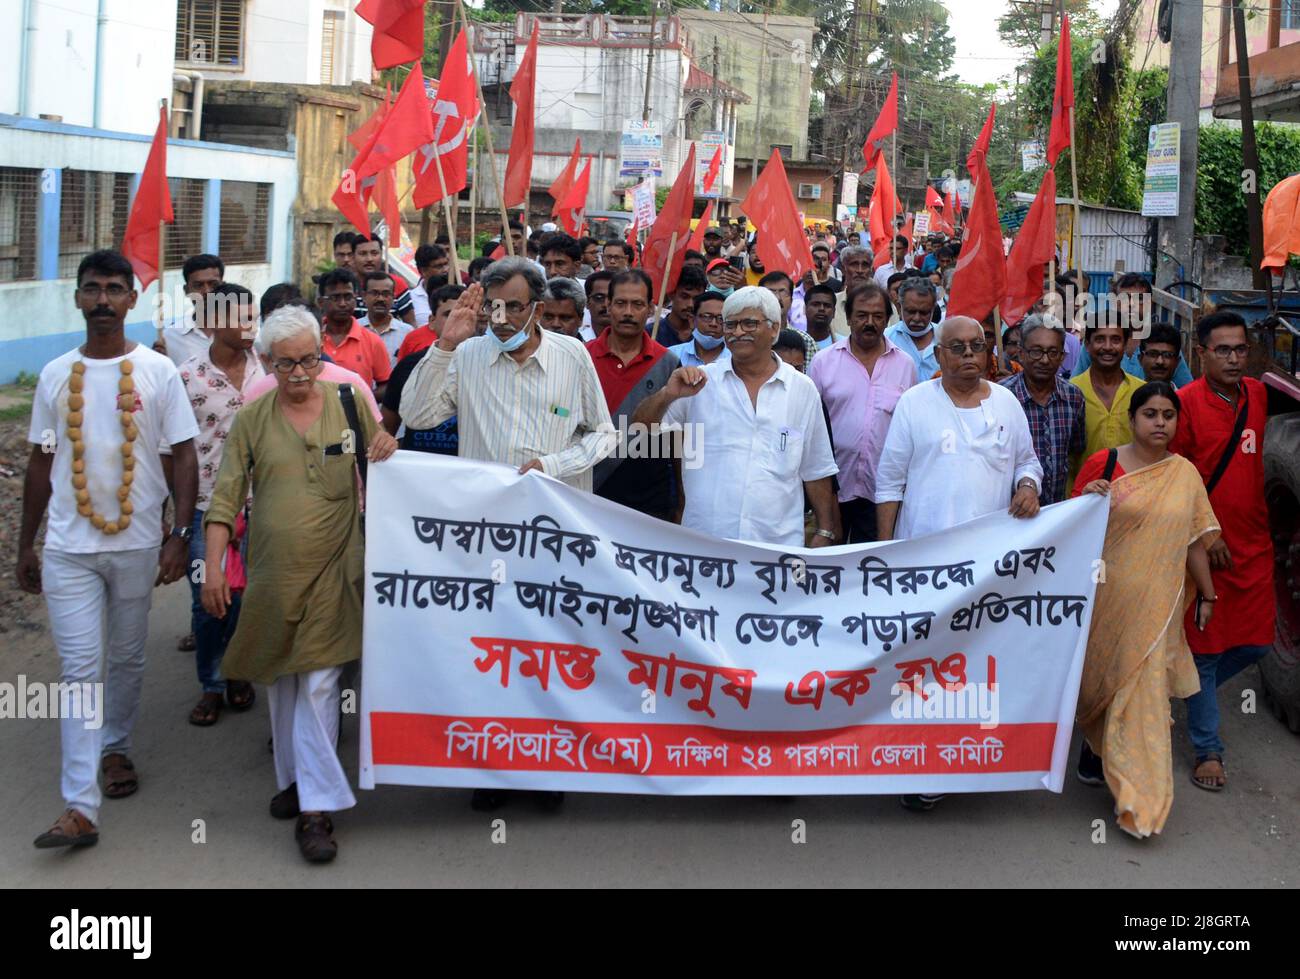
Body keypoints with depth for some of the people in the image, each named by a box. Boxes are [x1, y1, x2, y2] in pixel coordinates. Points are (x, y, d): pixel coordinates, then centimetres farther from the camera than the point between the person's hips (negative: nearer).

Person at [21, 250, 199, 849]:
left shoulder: (157, 371, -2)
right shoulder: (56, 375, 5)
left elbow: (185, 456, -1)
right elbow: (40, 463, 11)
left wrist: (178, 536, -9)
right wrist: (24, 546, 12)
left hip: (137, 544, -1)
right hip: (67, 547, 1)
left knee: (126, 660, 14)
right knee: (80, 670, -3)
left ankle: (116, 748, 39)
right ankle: (80, 807, -5)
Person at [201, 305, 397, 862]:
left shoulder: (349, 404, 1)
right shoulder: (252, 419, 1)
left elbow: (379, 473, 14)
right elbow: (226, 496, 0)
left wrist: (386, 449, -10)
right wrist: (213, 566, -8)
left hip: (331, 566, -2)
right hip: (272, 570, 2)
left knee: (318, 683, -7)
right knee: (280, 681, 13)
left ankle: (316, 809, -4)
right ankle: (295, 778, 32)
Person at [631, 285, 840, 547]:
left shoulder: (803, 389, 7)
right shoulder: (700, 382, 4)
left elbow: (816, 471, 11)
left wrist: (825, 532, 9)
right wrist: (668, 395, -18)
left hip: (779, 544, 1)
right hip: (704, 542, 0)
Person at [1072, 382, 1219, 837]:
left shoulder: (1185, 474, 5)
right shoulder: (1102, 464, -4)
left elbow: (1195, 541, 10)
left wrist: (1206, 595, 13)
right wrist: (1089, 501, -19)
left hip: (1157, 602, 1)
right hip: (1106, 595, -1)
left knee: (1143, 689, 0)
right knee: (1100, 676, 12)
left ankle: (1139, 799, 10)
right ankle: (1096, 744, 42)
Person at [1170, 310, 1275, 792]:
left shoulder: (1258, 395, 6)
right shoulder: (1186, 402, -12)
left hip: (1252, 543, 6)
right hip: (1204, 547, -6)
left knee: (1255, 643, 10)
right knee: (1205, 647, 4)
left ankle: (1187, 692, 35)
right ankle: (1207, 751, 16)